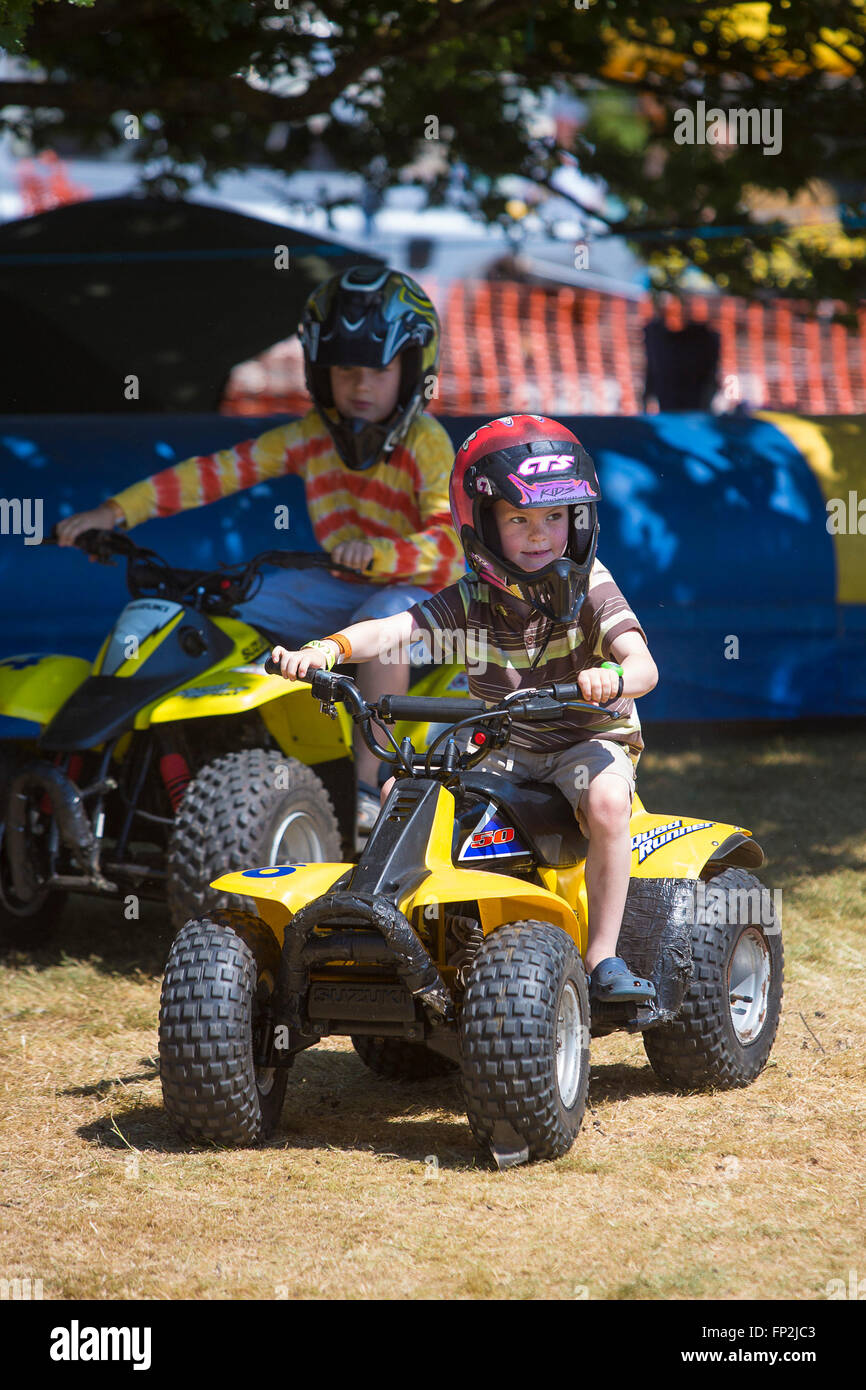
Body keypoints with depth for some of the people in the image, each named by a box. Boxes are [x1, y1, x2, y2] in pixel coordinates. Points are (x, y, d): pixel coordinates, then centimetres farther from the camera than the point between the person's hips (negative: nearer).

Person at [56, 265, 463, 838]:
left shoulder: (426, 442, -13)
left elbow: (452, 537, -25)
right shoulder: (314, 434, 2)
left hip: (419, 588, -6)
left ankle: (367, 790, -37)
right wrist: (118, 510, -10)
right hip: (343, 583, 7)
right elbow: (223, 469, -2)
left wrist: (379, 552, -45)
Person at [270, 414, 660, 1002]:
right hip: (507, 751, 4)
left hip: (590, 739, -4)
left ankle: (603, 954, -26)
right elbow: (395, 629, -15)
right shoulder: (473, 602, -3)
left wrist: (614, 677, -49)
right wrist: (328, 649, -35)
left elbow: (644, 665, -24)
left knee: (606, 798, -36)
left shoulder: (590, 589, -10)